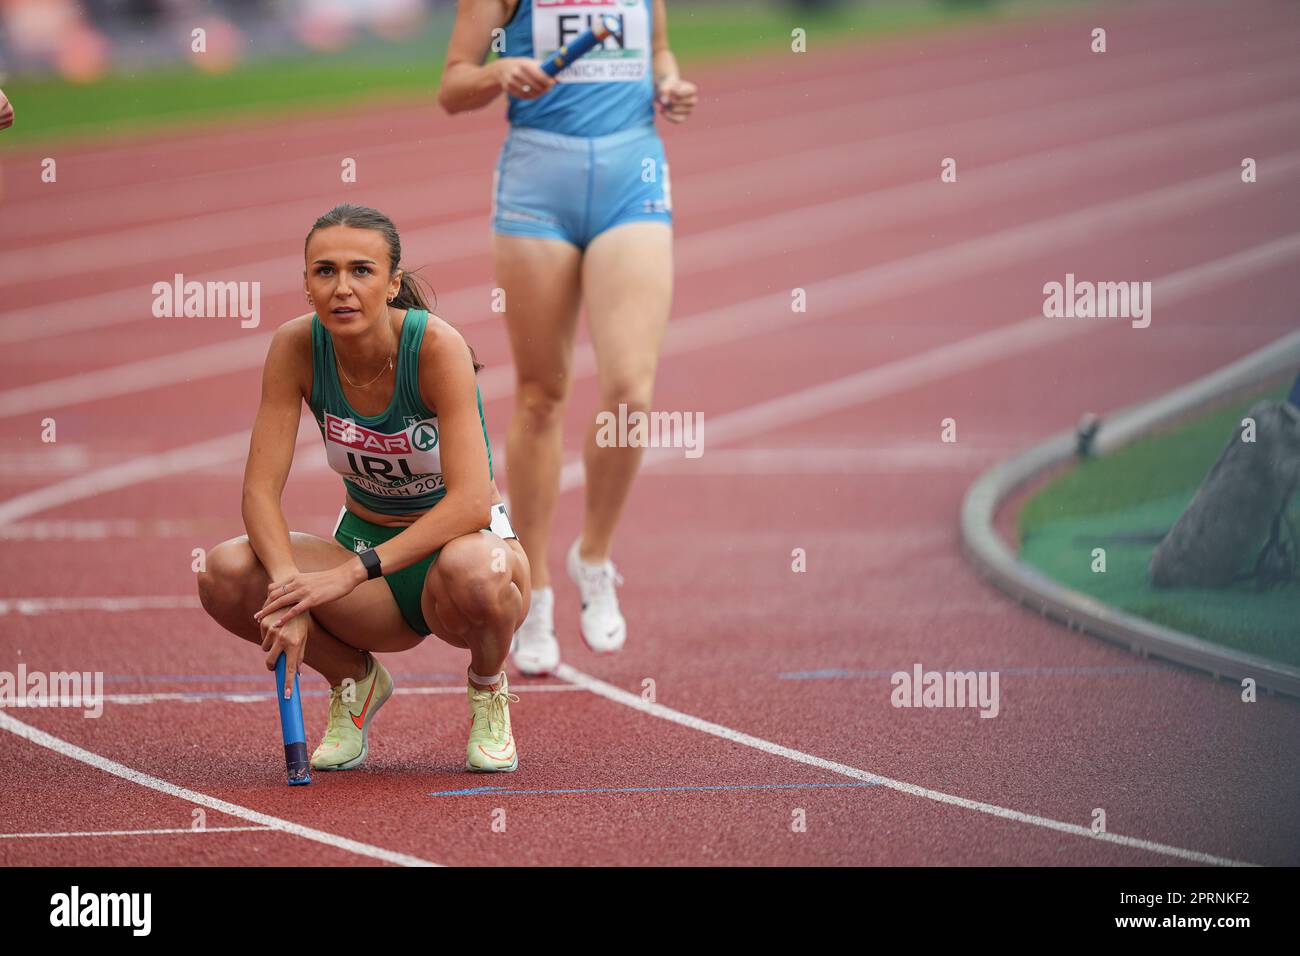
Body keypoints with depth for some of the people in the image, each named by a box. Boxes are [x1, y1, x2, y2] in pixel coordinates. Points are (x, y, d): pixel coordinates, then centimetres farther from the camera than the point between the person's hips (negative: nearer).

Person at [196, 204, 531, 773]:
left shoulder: (436, 347, -24)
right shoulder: (296, 348, -14)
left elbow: (470, 501, -32)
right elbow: (260, 489, -15)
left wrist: (350, 574, -40)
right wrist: (289, 588, -34)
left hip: (461, 540, -3)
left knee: (473, 572, -41)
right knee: (225, 575, -24)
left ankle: (488, 689, -3)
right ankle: (355, 681, 6)